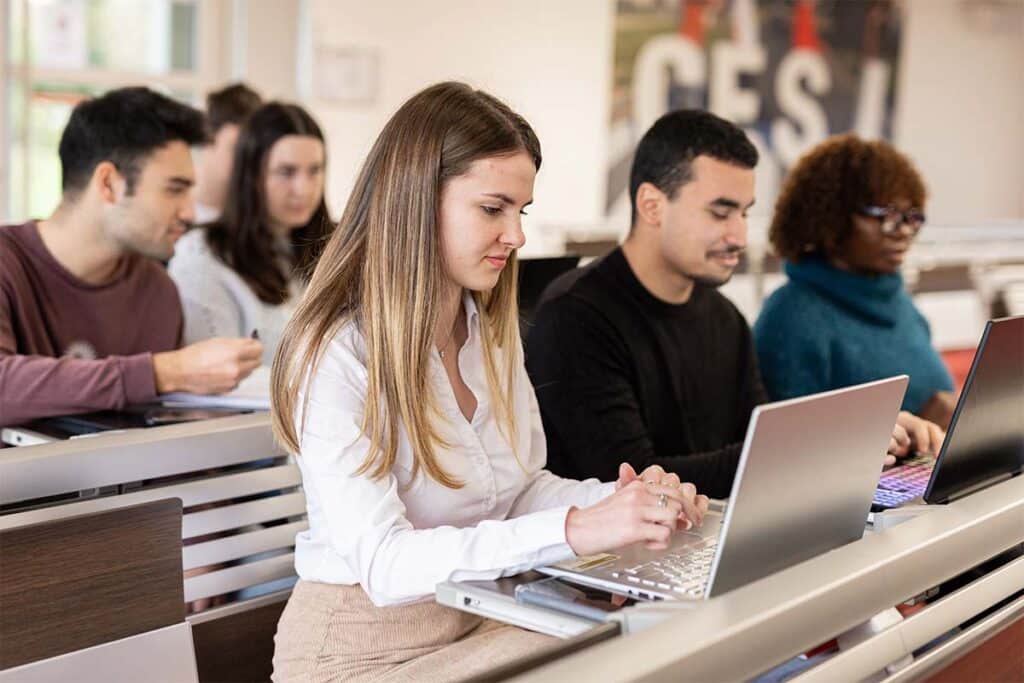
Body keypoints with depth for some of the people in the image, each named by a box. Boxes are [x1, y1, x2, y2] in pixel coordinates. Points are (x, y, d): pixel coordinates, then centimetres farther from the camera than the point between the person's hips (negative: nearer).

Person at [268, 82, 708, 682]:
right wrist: (574, 531, -36)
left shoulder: (493, 331, 7)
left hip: (486, 620, 7)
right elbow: (384, 564, -26)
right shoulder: (335, 360, -18)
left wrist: (616, 501, -9)